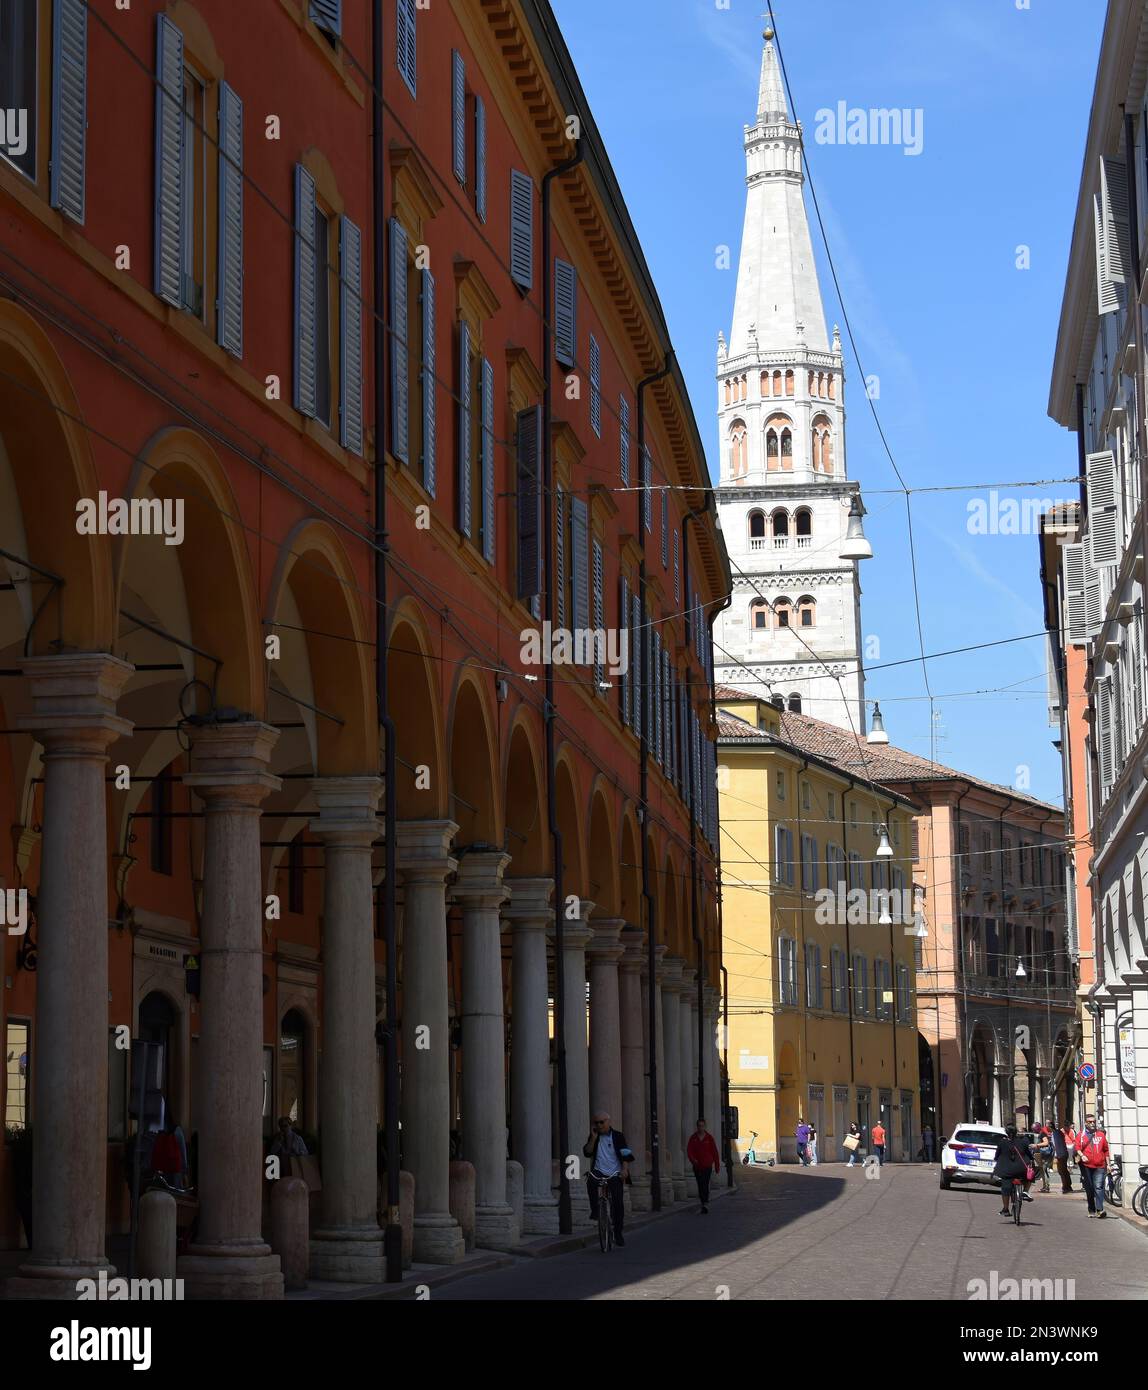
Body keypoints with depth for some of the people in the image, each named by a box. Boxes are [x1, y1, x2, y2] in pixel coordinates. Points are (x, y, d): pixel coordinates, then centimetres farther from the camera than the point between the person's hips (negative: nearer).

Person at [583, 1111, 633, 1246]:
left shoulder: (618, 1136, 4)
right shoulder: (593, 1136, 11)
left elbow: (626, 1154, 0)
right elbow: (587, 1152, 0)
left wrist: (625, 1169, -14)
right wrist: (593, 1139, -10)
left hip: (614, 1174, -1)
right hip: (598, 1171, 1)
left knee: (617, 1202, -10)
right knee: (590, 1181, -33)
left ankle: (618, 1233, 1)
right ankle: (595, 1210, -14)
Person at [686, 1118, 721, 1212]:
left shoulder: (709, 1137, 0)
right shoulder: (693, 1138, 4)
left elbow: (714, 1152, 4)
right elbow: (689, 1150, -3)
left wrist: (717, 1166, 4)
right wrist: (692, 1159, -23)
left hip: (707, 1165, -3)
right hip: (697, 1166, 3)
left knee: (705, 1184, -16)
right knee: (700, 1186, 9)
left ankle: (706, 1204, -22)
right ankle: (704, 1204, 21)